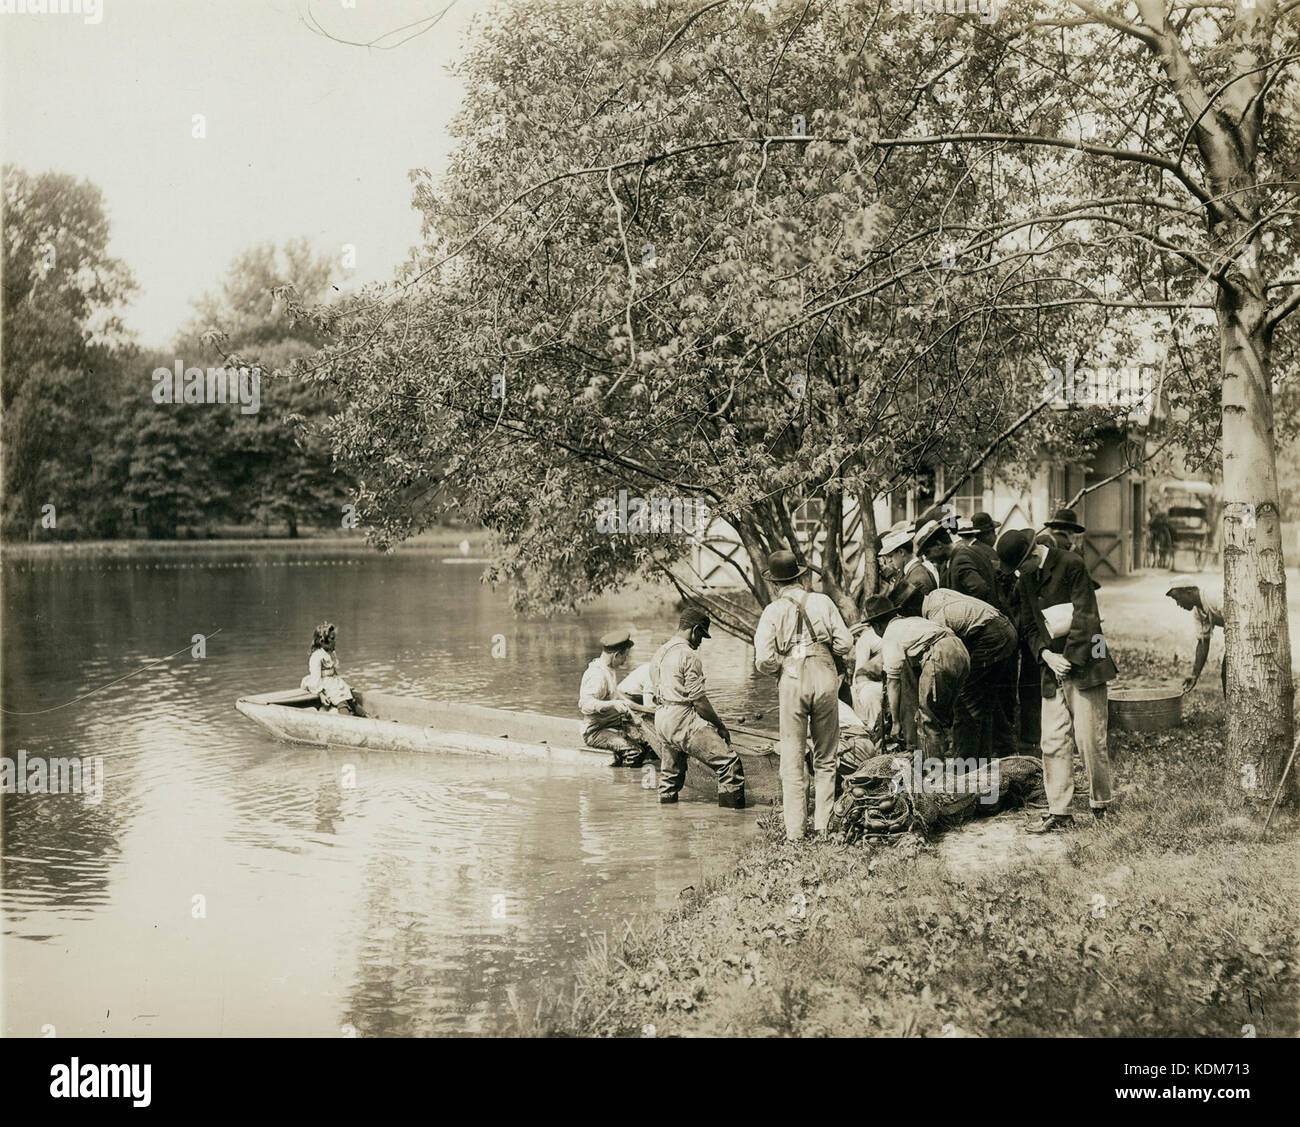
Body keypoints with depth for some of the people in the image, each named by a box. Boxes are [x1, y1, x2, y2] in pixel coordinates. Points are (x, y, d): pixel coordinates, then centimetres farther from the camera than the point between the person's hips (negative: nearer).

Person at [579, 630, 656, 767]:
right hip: (595, 732, -10)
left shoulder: (609, 671, 16)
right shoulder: (596, 674, -18)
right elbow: (584, 704, -31)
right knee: (633, 751, -29)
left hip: (614, 724, 10)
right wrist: (612, 704, -42)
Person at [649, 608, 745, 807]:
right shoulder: (688, 655, -12)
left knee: (671, 773, 20)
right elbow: (698, 699, -15)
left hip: (661, 721, 10)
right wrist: (720, 725, -5)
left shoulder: (659, 653, 16)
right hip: (683, 720, -10)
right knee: (729, 763, -12)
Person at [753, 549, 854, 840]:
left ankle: (795, 832, 5)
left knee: (792, 760, 6)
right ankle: (823, 826, 13)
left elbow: (764, 660, -8)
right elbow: (845, 644, 1)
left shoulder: (773, 611, 0)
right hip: (825, 677, 2)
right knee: (825, 758, 13)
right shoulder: (823, 602, 4)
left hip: (792, 682, -1)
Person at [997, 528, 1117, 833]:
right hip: (1053, 669, 6)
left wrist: (1070, 658, -13)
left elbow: (1084, 616, -12)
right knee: (1053, 742, 1)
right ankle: (1059, 811, 5)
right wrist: (1046, 655, -4)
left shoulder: (1071, 565, -9)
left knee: (1089, 739, -4)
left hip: (1084, 663, -6)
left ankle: (1101, 806, 12)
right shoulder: (1025, 580, 12)